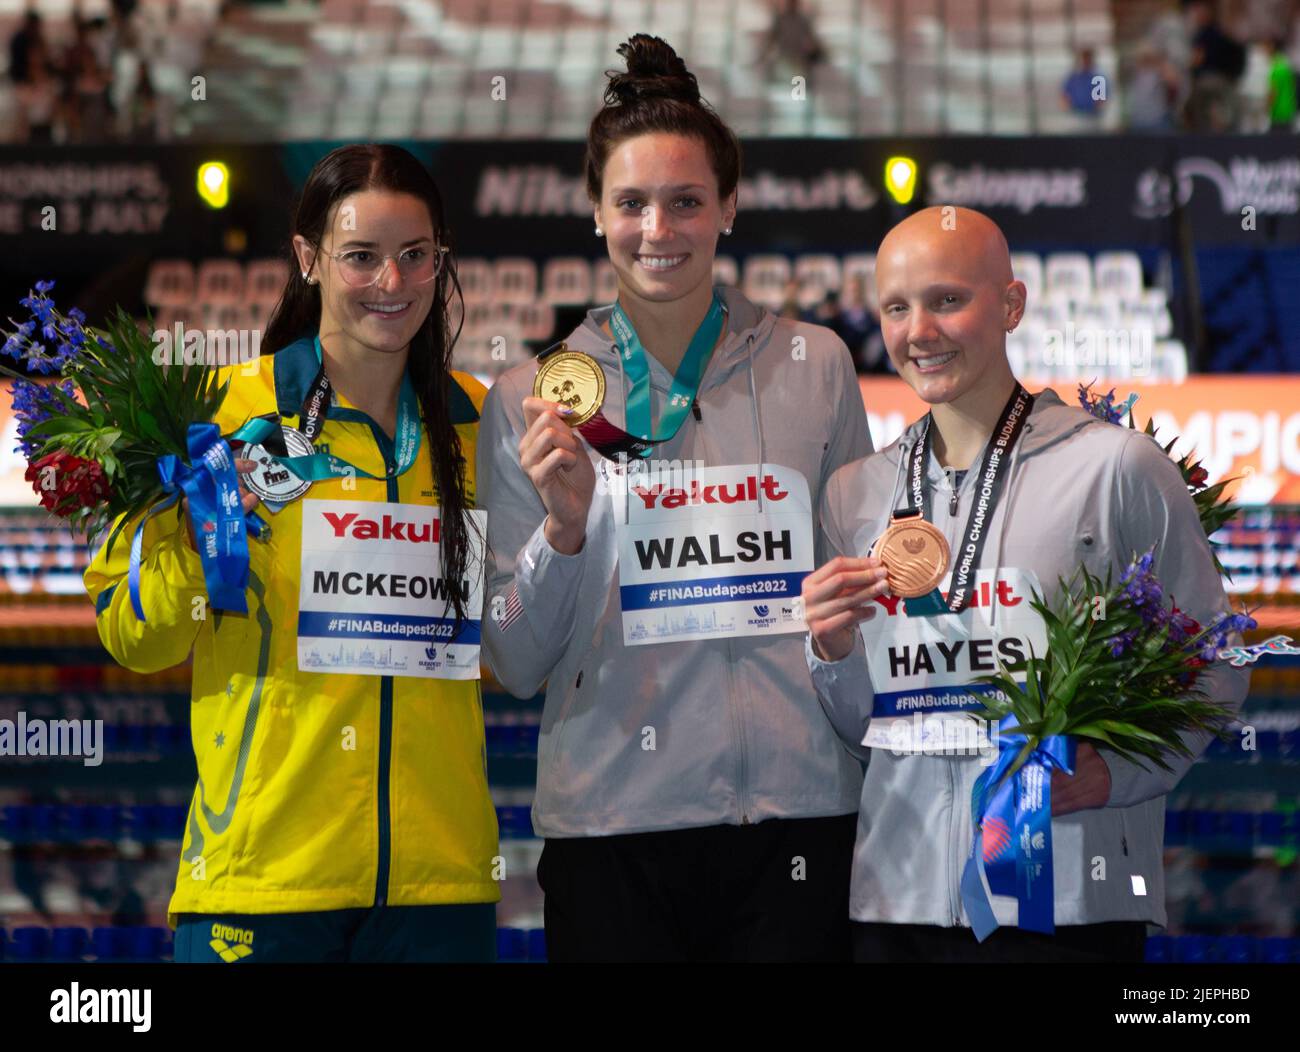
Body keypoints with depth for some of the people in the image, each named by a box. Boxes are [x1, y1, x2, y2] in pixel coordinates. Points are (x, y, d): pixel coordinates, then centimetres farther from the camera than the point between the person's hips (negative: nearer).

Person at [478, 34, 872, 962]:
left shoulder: (812, 366, 6)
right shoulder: (533, 400, 5)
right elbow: (516, 666, 5)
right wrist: (564, 524, -11)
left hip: (798, 816, 0)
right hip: (611, 826, 0)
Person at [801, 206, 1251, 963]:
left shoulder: (1115, 467, -2)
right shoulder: (855, 495, 12)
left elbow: (1212, 665, -1)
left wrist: (1121, 769, -15)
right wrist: (832, 654, -3)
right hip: (899, 898, 4)